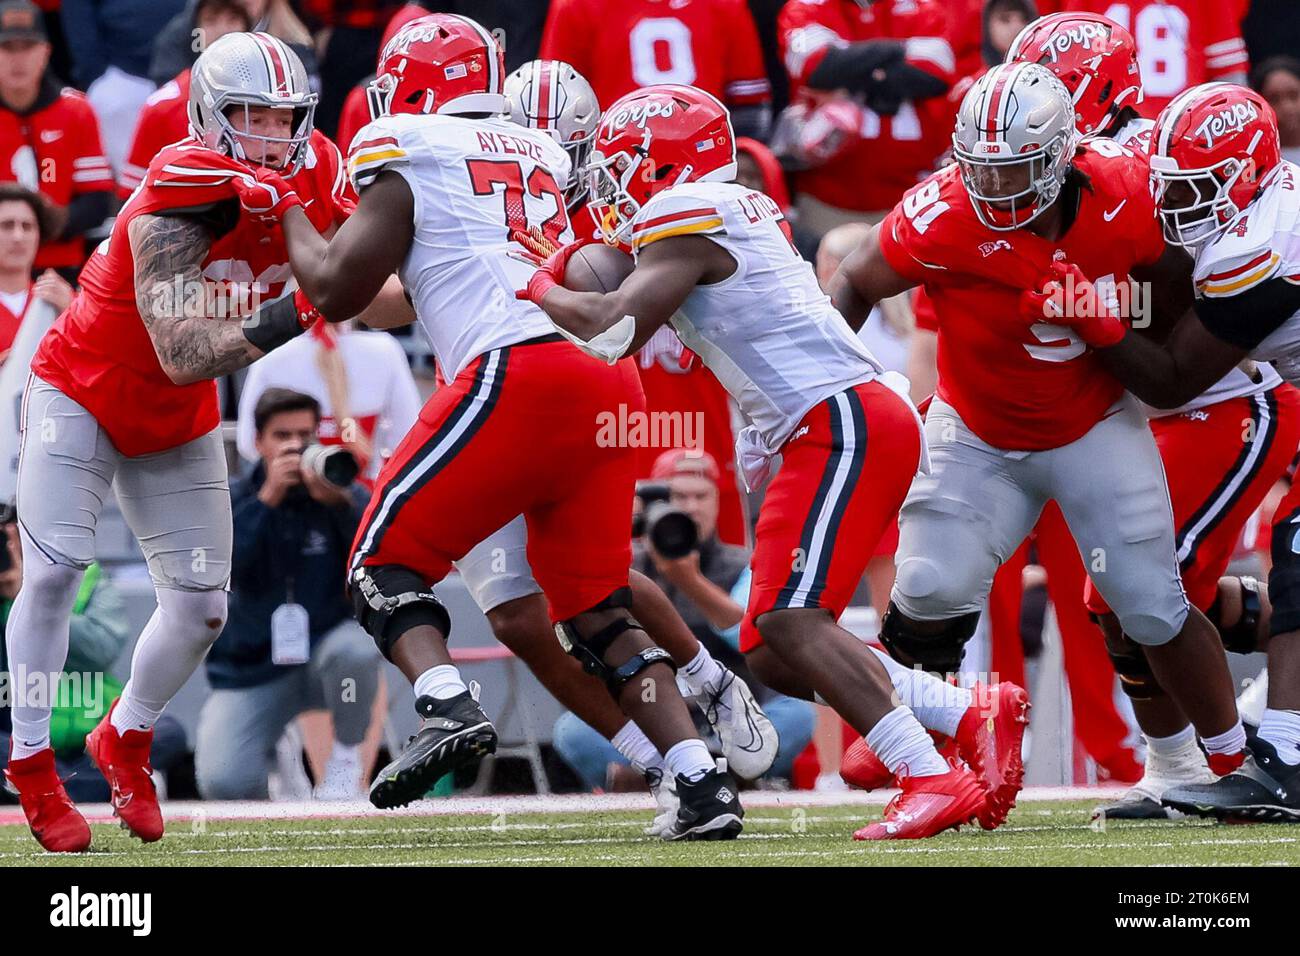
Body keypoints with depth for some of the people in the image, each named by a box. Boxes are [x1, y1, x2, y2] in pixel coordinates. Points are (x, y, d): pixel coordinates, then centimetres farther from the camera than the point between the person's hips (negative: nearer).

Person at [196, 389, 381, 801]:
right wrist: (266, 500, -27)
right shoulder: (234, 500, -2)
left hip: (326, 653, 0)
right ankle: (273, 752, 16)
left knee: (355, 647, -37)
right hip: (252, 670, 0)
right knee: (222, 784, -22)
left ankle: (346, 758, -9)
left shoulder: (346, 496, -4)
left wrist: (341, 503, -33)